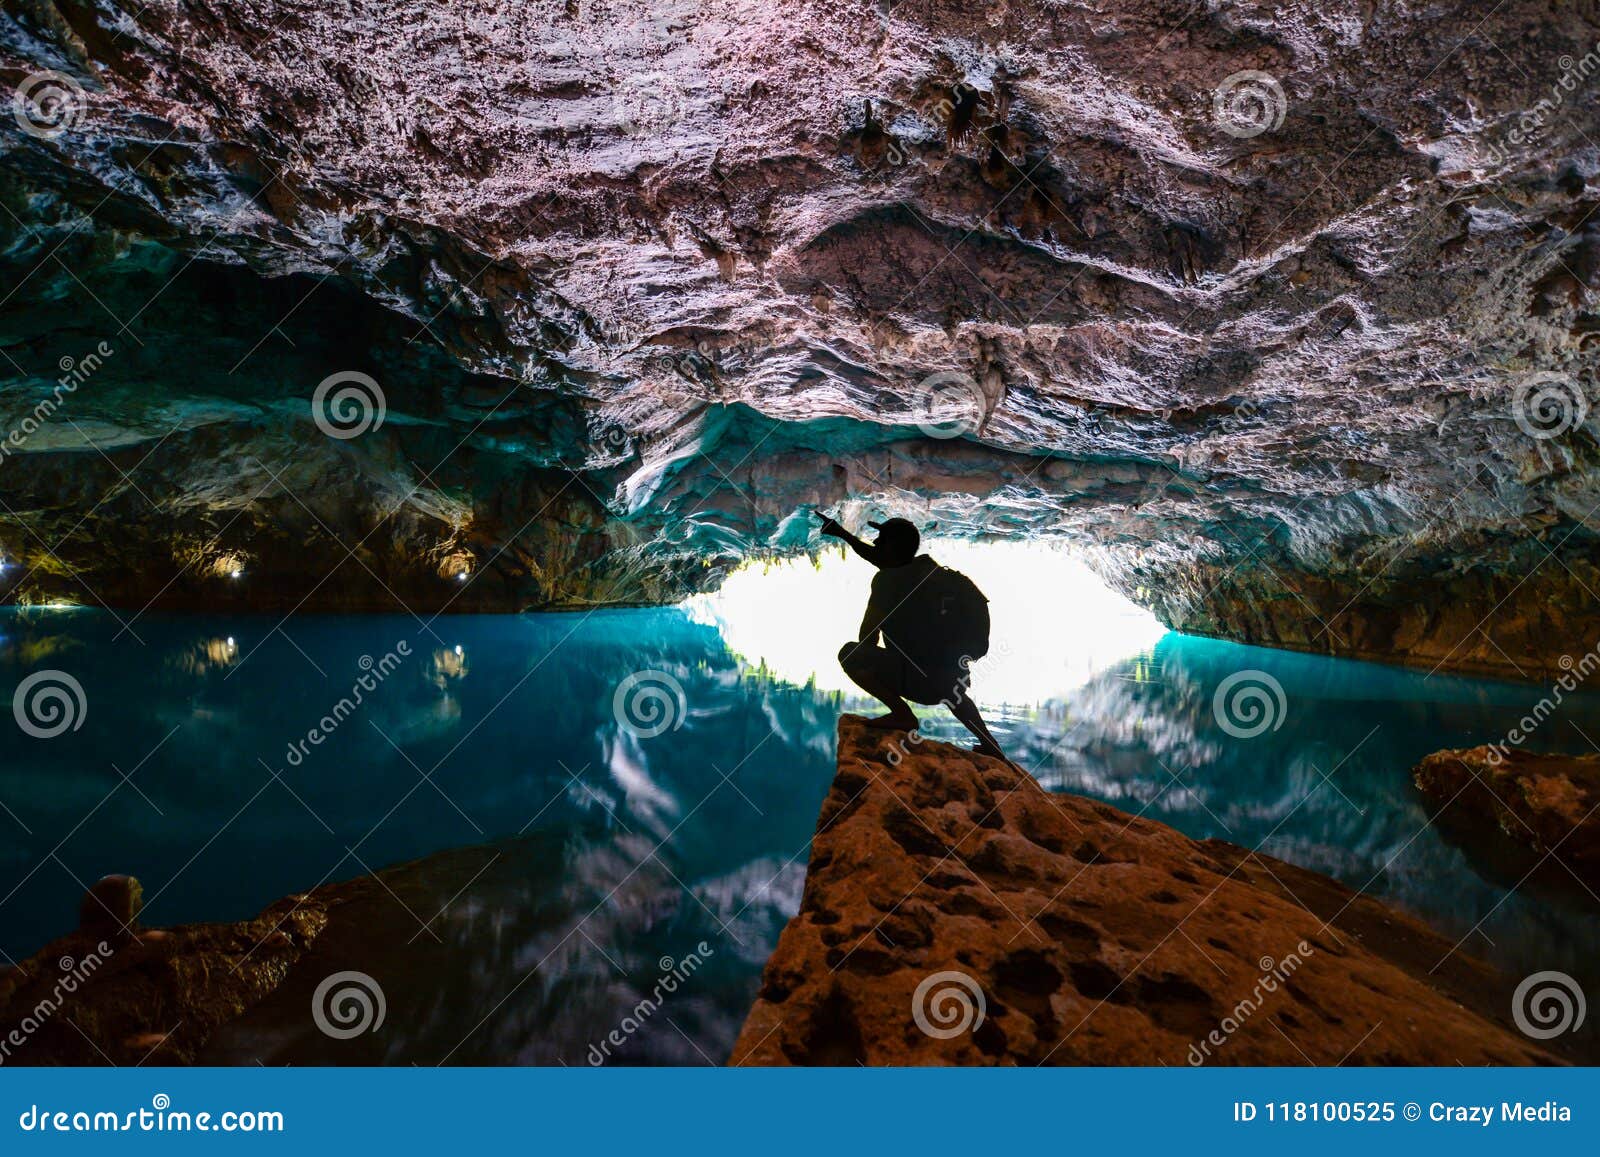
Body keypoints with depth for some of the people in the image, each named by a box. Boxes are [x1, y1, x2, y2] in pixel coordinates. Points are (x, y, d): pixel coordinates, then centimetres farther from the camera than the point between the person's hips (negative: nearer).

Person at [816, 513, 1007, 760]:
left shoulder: (887, 580, -10)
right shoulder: (926, 567, 11)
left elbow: (867, 639, -7)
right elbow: (880, 560, 30)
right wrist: (840, 533, 39)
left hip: (919, 678, -8)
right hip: (953, 677, 8)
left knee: (849, 653, -2)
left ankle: (902, 713, -8)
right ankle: (990, 745, 36)